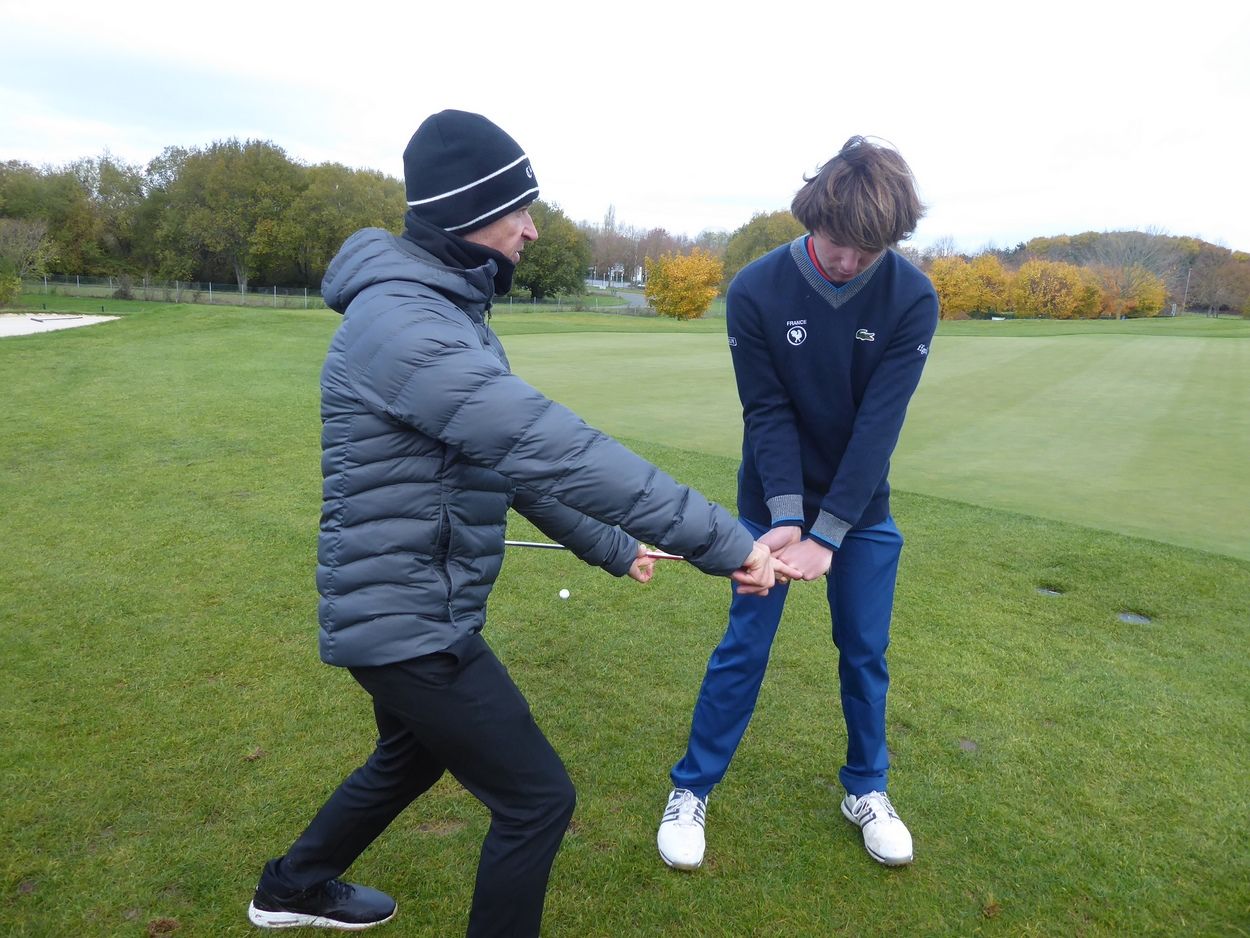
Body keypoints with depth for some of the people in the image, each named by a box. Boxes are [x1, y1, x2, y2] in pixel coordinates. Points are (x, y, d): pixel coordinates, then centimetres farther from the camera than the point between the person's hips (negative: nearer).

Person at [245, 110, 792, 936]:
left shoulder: (446, 314, 10)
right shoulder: (401, 321, -25)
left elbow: (517, 461, 14)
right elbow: (553, 449, -34)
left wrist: (609, 546, 15)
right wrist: (721, 539, -33)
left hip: (408, 610, 10)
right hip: (407, 622, -10)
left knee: (412, 759, 31)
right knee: (537, 797, 3)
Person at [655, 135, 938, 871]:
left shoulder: (912, 299, -15)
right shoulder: (757, 291, -17)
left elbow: (879, 423, -20)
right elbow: (768, 414, -15)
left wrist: (828, 532, -24)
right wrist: (786, 515, -26)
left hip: (863, 506, 2)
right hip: (774, 501, -1)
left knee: (866, 651, 10)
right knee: (744, 649, 4)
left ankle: (867, 788, 33)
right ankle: (693, 789, 21)